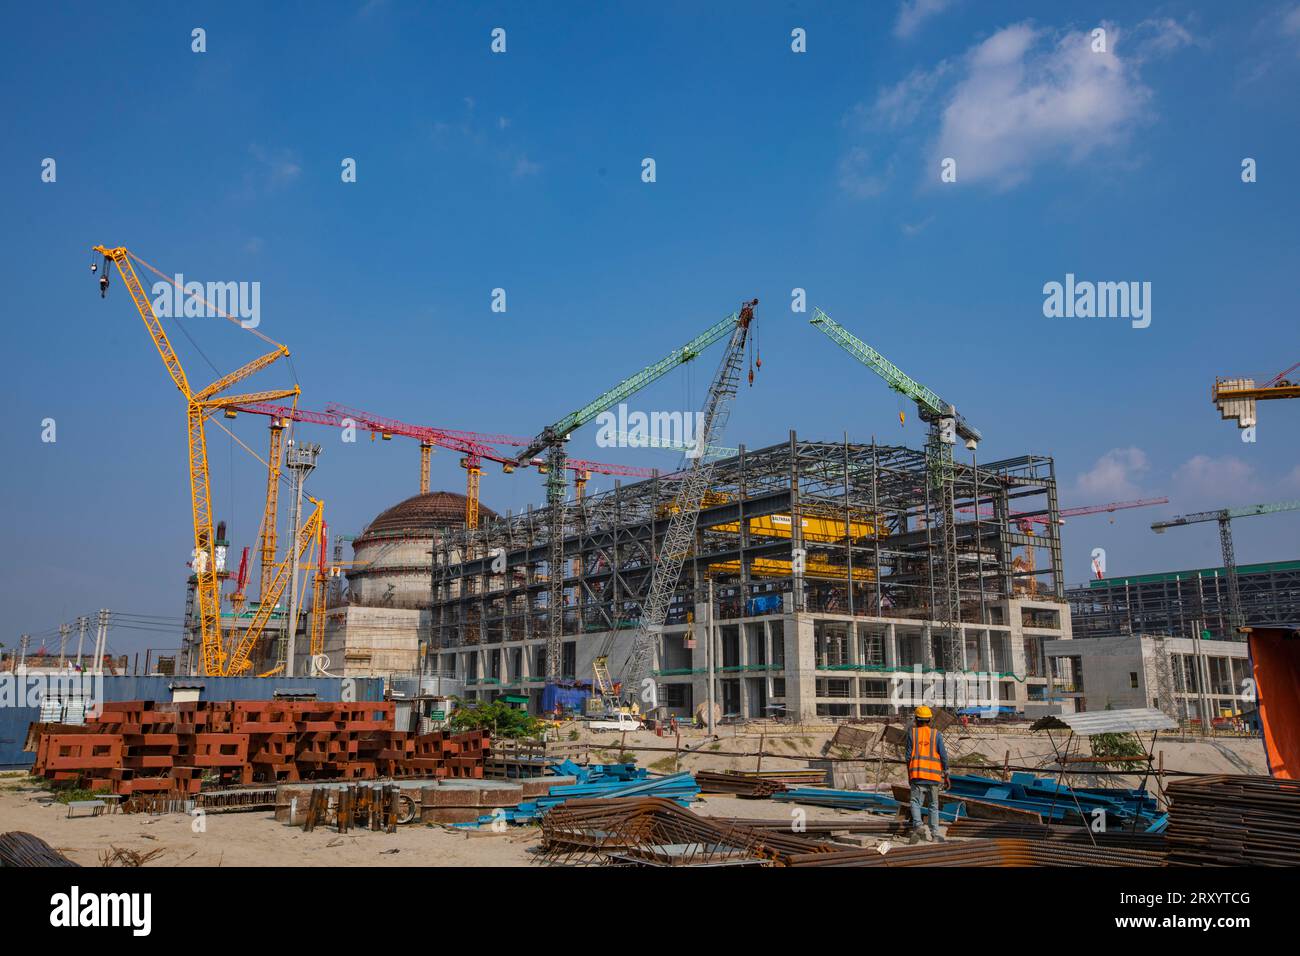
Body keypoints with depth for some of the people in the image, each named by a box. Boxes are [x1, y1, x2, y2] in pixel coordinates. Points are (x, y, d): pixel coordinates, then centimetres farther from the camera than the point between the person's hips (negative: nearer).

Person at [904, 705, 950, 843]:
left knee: (916, 802, 1)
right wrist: (946, 776, 7)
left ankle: (917, 825, -22)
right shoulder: (936, 734, 3)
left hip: (917, 774, -1)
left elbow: (908, 755, 2)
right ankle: (935, 833, 11)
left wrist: (909, 774, 13)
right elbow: (943, 756, 0)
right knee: (934, 805, 13)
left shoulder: (912, 732, 2)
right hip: (934, 775, 1)